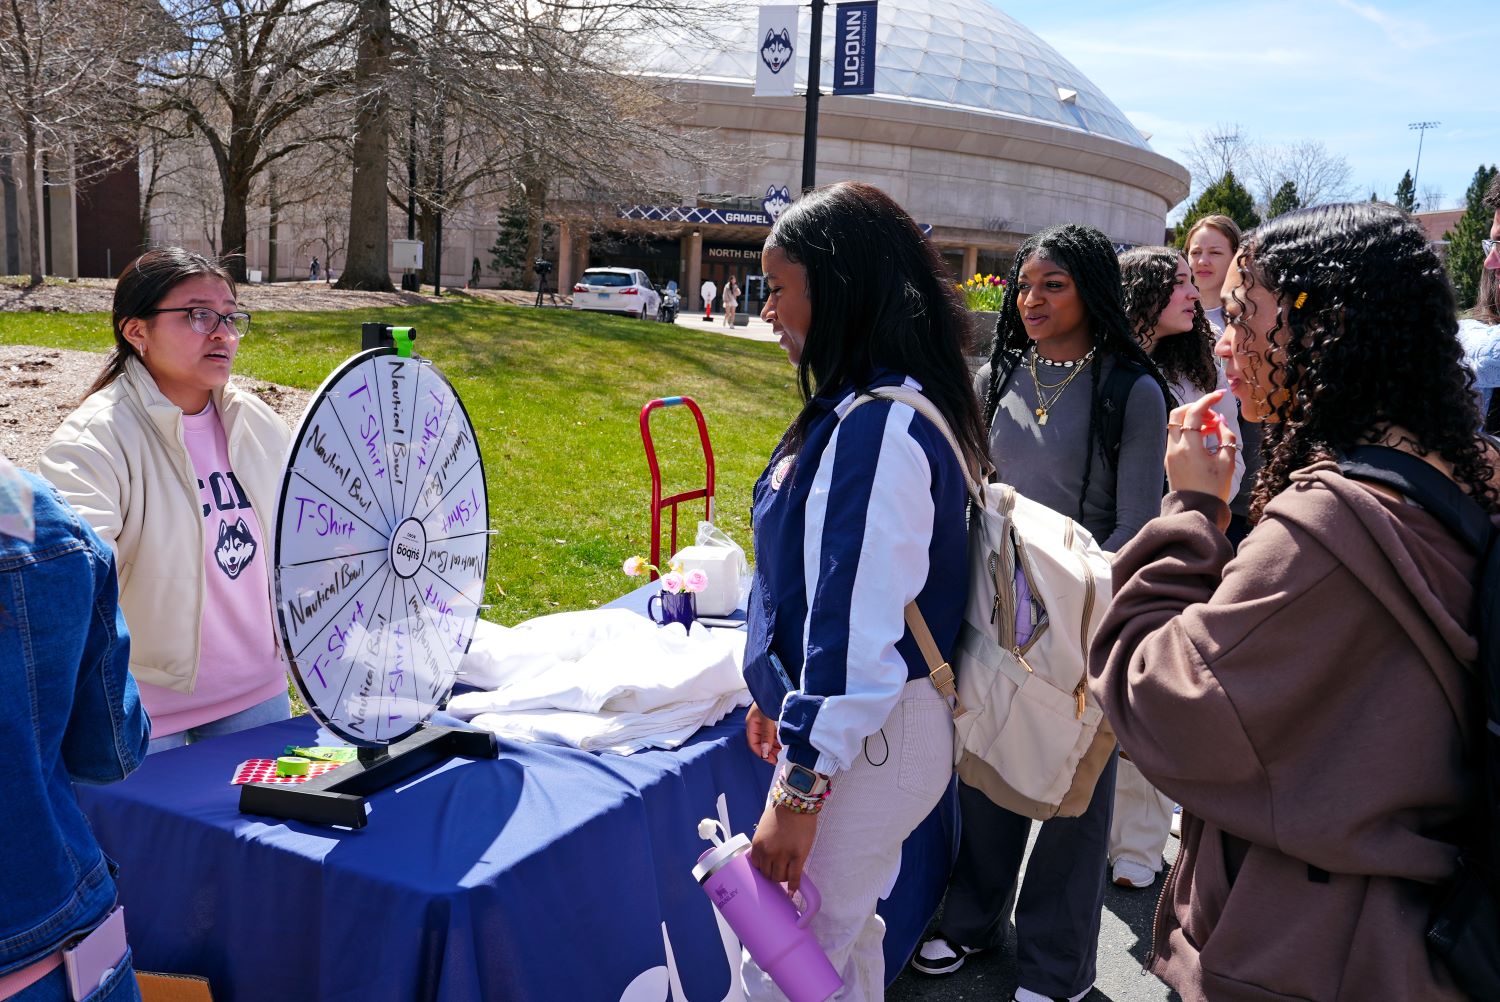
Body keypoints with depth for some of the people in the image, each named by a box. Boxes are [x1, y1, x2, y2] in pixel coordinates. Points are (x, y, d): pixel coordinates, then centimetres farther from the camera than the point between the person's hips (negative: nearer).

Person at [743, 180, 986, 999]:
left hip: (866, 740, -10)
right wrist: (781, 700, 23)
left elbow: (857, 627, -26)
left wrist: (799, 791, -20)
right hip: (850, 724, 10)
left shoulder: (877, 430, -24)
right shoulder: (862, 408, 9)